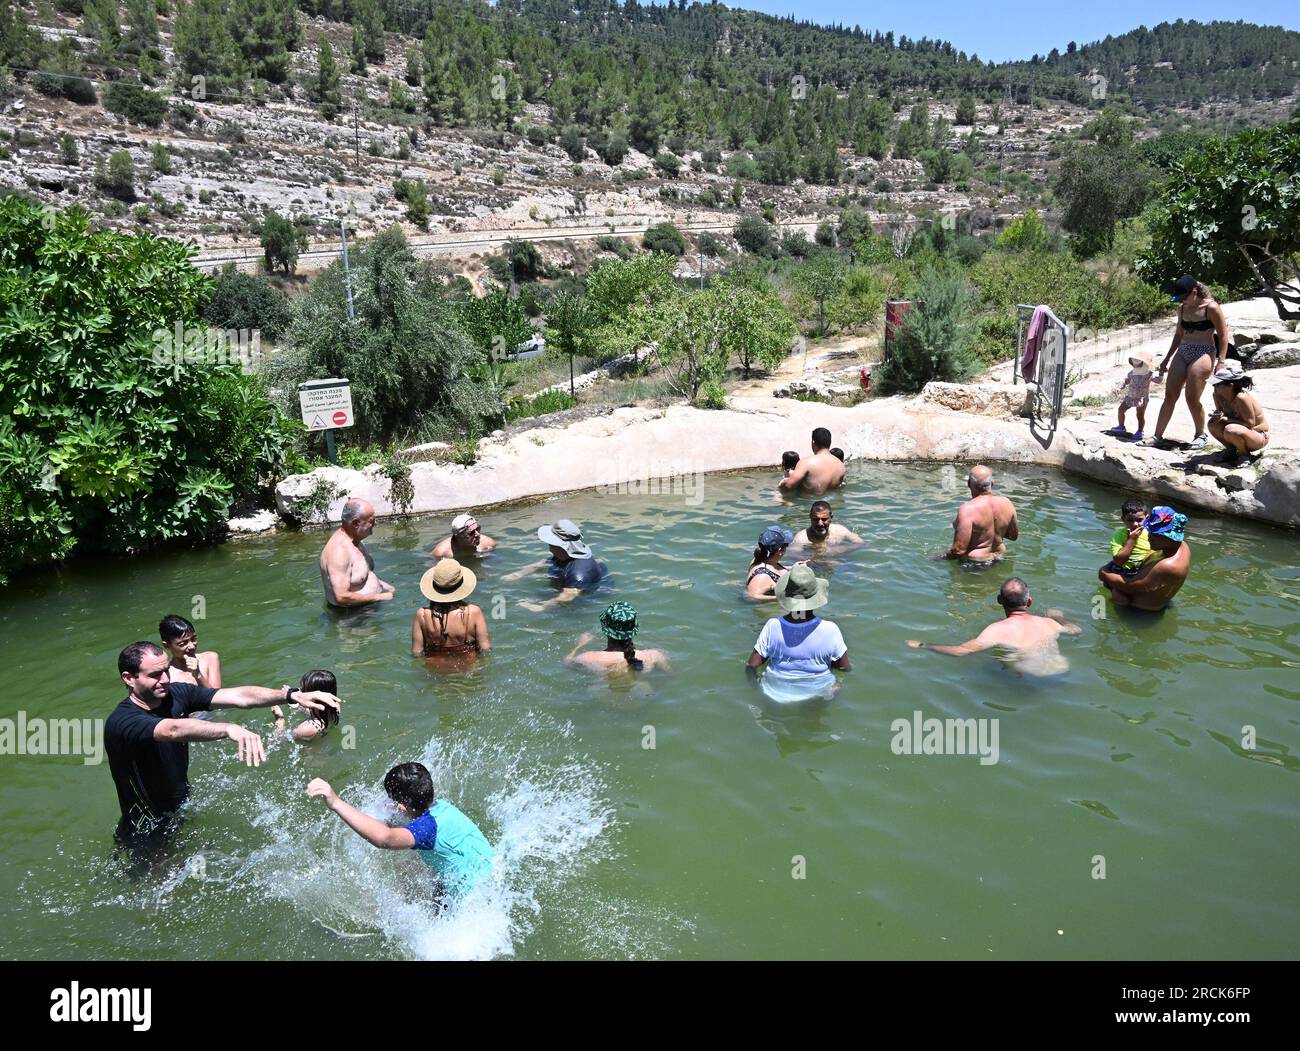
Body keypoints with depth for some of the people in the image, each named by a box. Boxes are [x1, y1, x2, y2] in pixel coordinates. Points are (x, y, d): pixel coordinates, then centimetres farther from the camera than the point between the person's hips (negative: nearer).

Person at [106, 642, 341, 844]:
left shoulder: (176, 694, -11)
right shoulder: (121, 722, -29)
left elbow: (238, 696, -19)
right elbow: (172, 730, -49)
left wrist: (293, 695, -32)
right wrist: (229, 729, -64)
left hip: (182, 815, 6)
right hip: (148, 836, -6)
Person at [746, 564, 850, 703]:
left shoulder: (773, 627, -18)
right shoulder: (830, 630, -20)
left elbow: (750, 667, -12)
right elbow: (845, 667, -6)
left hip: (776, 696, 2)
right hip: (819, 696, -1)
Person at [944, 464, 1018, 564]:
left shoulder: (968, 510, -23)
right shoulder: (1006, 503, -2)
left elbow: (959, 550, -24)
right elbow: (1013, 535, 13)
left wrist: (944, 557, -7)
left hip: (974, 560, -7)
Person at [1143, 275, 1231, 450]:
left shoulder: (1211, 308, -10)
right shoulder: (1182, 308, 10)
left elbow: (1224, 336, -8)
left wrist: (1221, 362, -15)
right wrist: (1167, 358, 23)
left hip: (1203, 354, -7)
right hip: (1183, 353, 7)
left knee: (1192, 398, -7)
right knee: (1170, 395, 0)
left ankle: (1201, 436, 12)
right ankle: (1158, 436, 1)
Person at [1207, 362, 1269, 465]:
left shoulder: (1242, 398, -31)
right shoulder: (1218, 396, -10)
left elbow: (1250, 424, -28)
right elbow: (1221, 413, 5)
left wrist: (1226, 419, -31)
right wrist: (1217, 416, -20)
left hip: (1259, 436, -7)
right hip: (1241, 430, 7)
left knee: (1230, 431, -35)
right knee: (1212, 424, -14)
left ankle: (1244, 453, -5)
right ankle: (1232, 449, 8)